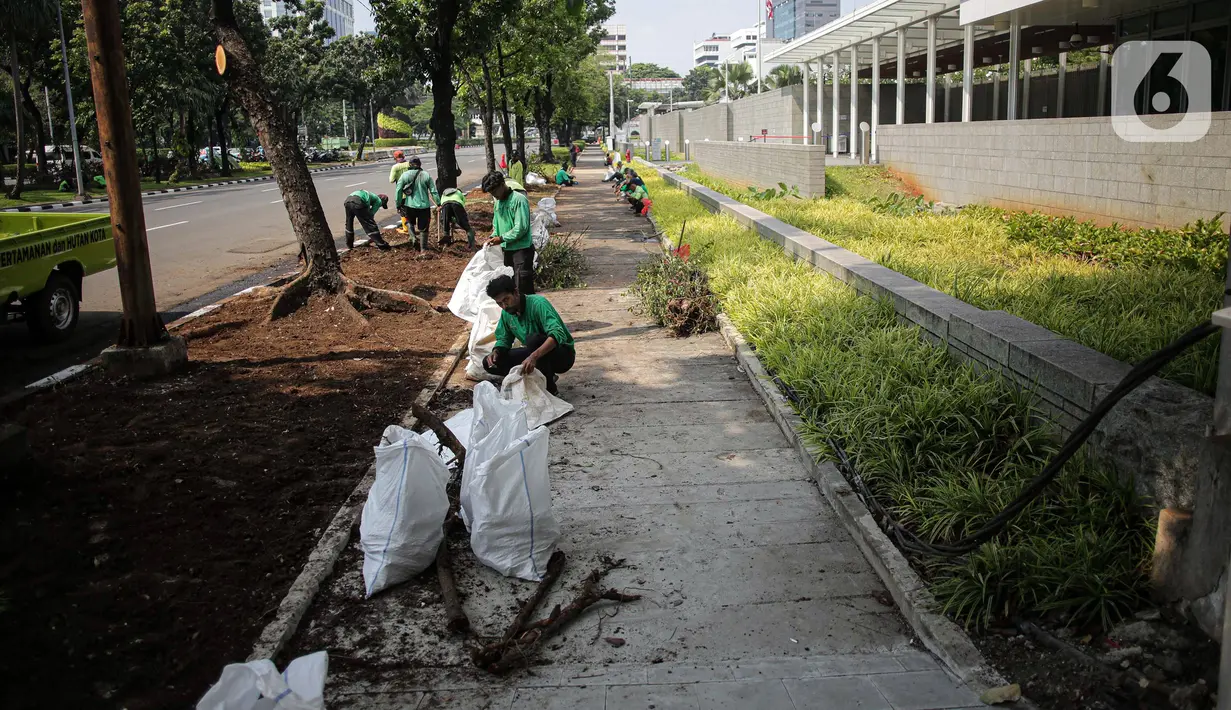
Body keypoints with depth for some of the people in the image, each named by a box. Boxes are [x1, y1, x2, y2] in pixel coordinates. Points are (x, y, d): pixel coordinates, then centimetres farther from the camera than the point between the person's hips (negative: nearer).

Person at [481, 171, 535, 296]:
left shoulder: (518, 200, -14)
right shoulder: (498, 201, 11)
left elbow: (521, 228, -21)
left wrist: (501, 239, -17)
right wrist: (493, 237, 2)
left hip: (522, 249, -8)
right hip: (507, 249, 8)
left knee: (524, 287, -9)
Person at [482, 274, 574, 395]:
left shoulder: (538, 304, -25)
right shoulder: (506, 313, -3)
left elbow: (557, 334, -39)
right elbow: (504, 339, 10)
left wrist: (534, 356, -53)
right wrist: (496, 351, -14)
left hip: (563, 354, -8)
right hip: (534, 354, 8)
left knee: (533, 339, -38)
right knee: (489, 363, -6)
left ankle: (550, 387, -18)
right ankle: (546, 376, 0)